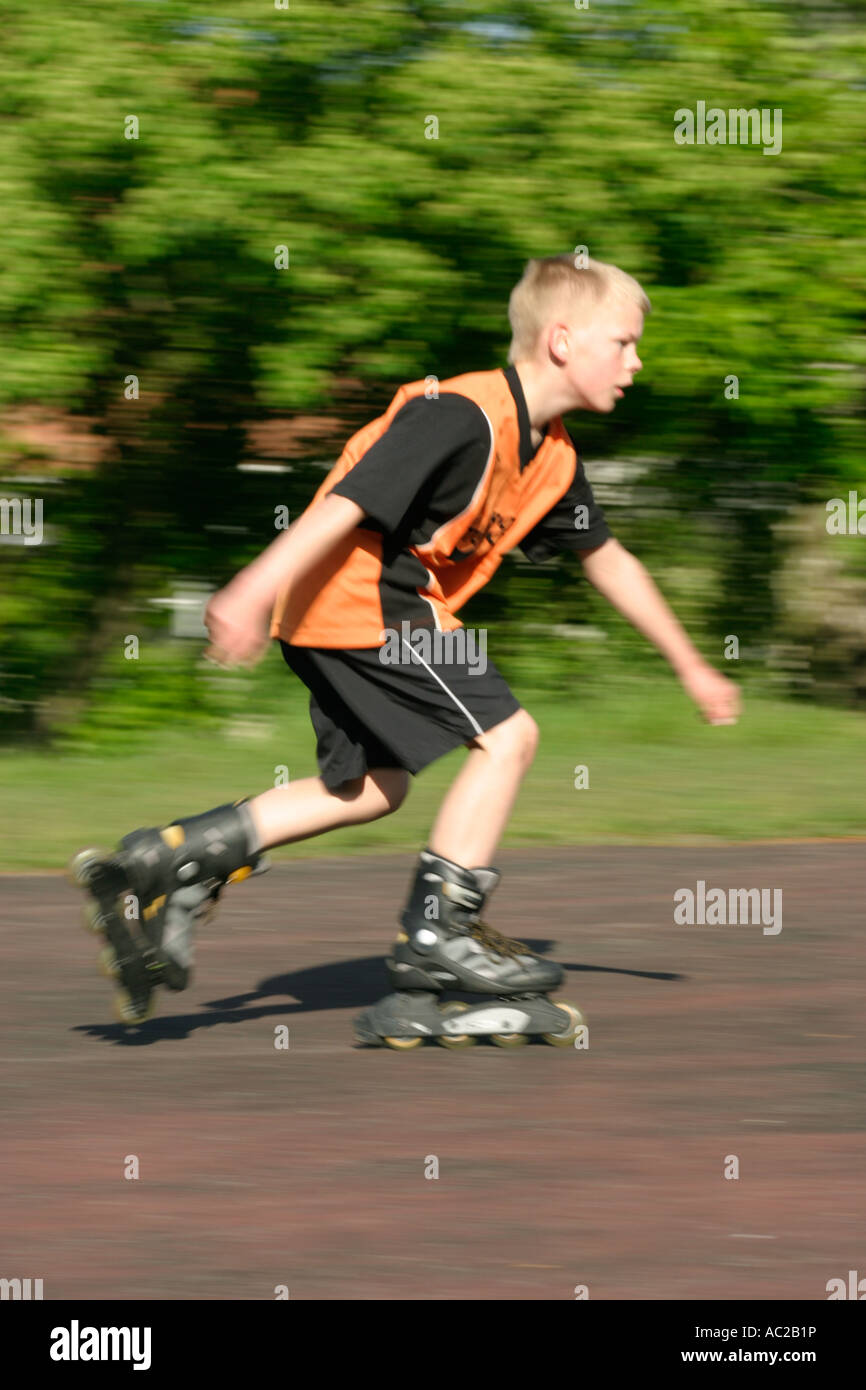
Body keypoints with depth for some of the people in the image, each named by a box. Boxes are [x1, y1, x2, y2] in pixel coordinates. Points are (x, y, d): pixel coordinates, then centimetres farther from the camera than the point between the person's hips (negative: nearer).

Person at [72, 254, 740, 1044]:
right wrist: (253, 593, -32)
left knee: (369, 789, 18)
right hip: (363, 602, -10)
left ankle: (170, 861, 16)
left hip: (366, 614, 10)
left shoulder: (551, 457, 10)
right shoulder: (463, 417, -20)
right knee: (505, 736, -9)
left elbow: (609, 562, 23)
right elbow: (347, 504, -26)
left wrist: (691, 667, 28)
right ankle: (438, 934, -1)